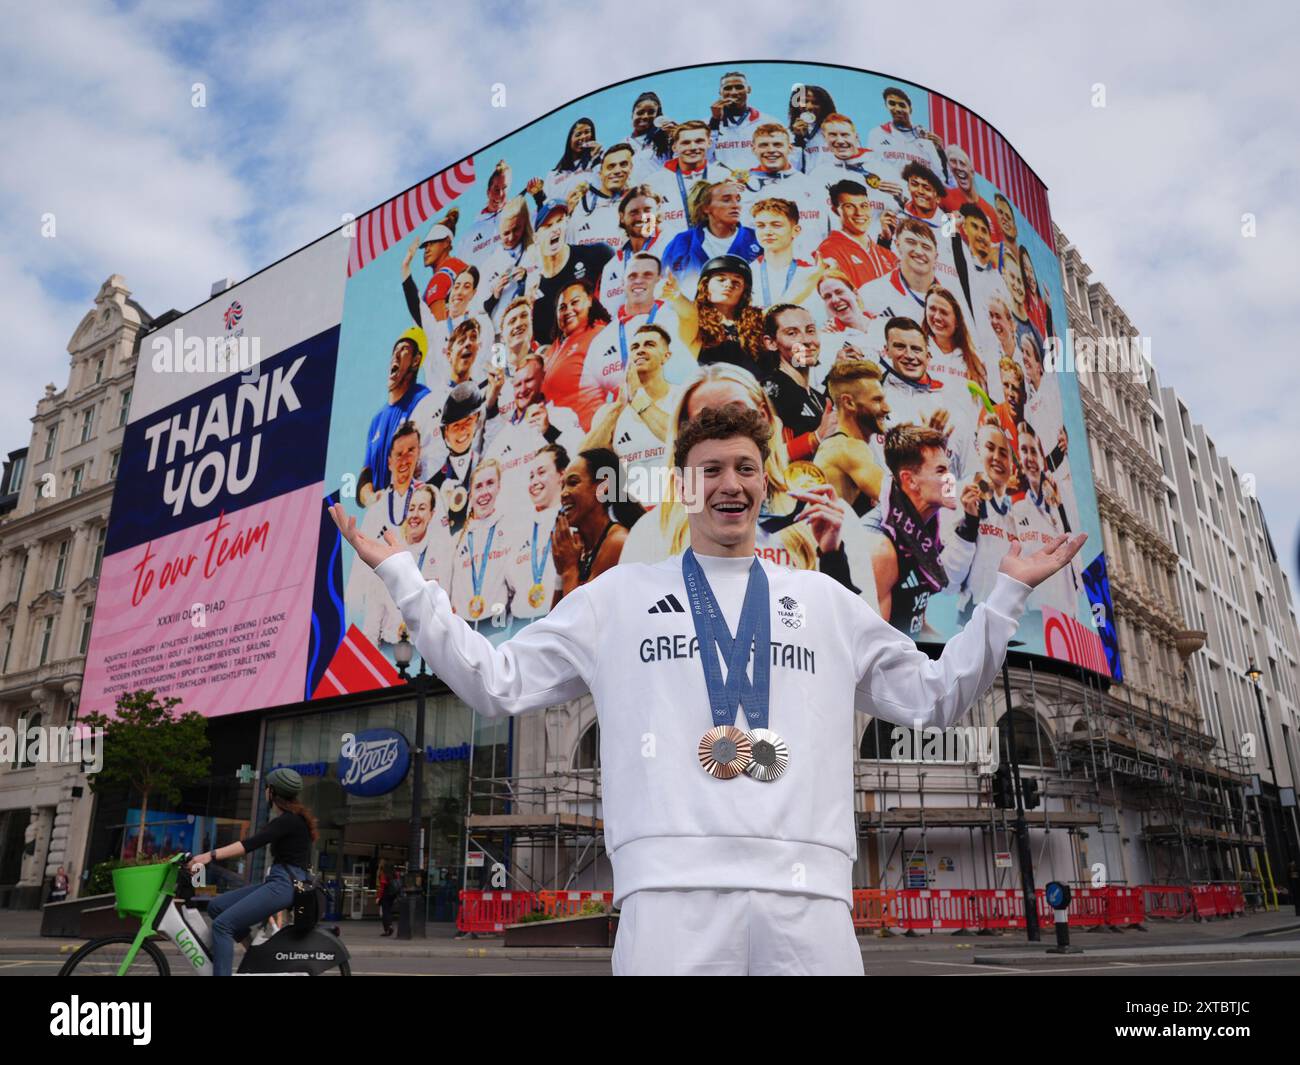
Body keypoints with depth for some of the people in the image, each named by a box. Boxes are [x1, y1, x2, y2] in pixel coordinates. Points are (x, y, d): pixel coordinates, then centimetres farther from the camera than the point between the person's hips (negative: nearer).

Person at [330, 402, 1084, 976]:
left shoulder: (826, 601, 20)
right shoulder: (618, 595, 15)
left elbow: (936, 697, 23)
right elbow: (499, 684, 15)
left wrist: (1009, 593, 18)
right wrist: (405, 578, 11)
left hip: (810, 890, 2)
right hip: (671, 886, -1)